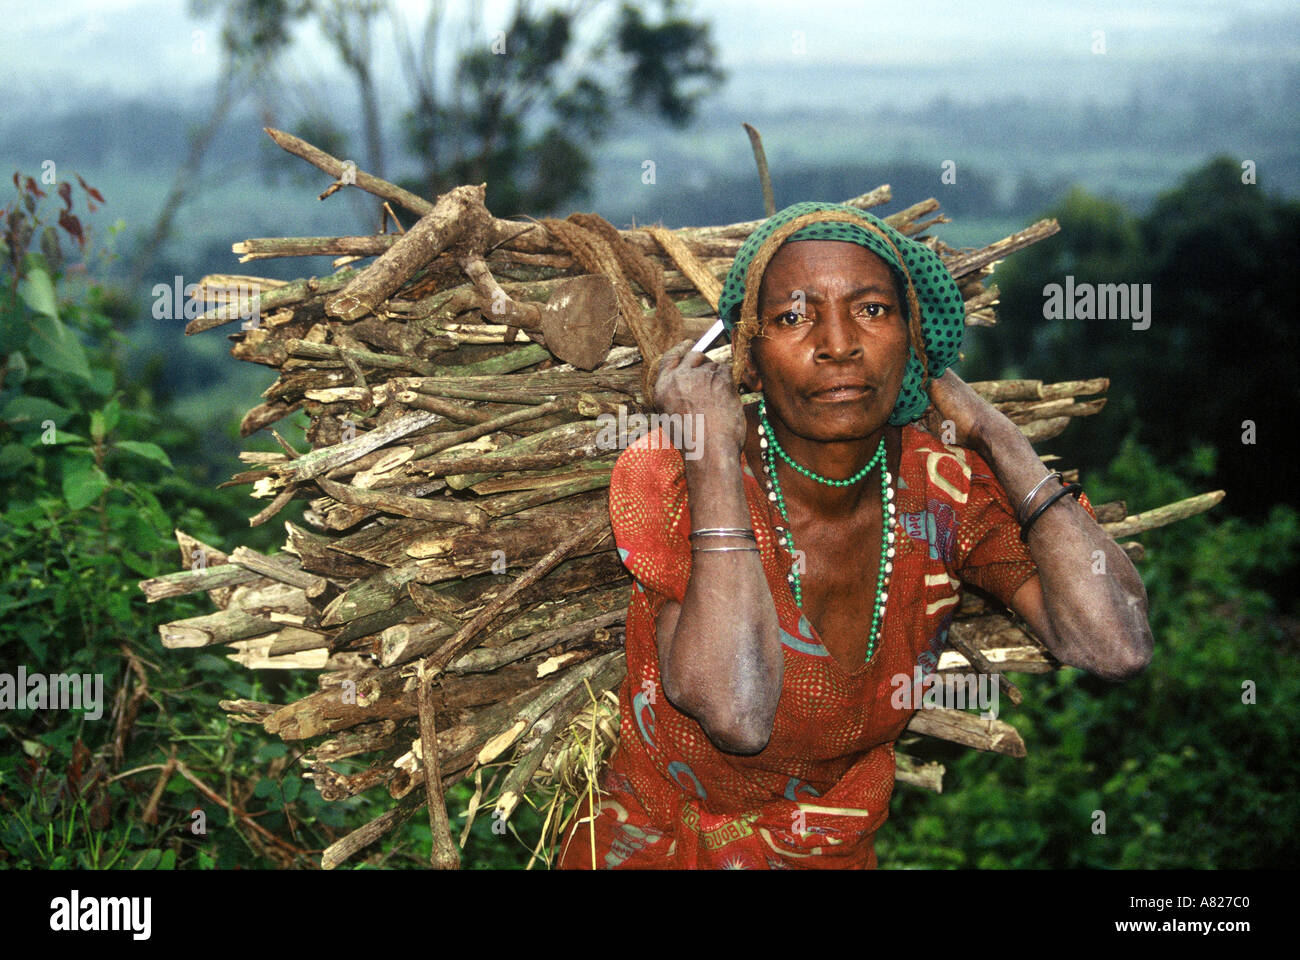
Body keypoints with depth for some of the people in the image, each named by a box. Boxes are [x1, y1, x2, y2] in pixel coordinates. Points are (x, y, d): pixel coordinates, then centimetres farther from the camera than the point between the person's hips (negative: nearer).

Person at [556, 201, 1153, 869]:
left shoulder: (944, 487, -6)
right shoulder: (670, 477, -16)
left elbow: (1116, 647, -20)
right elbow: (738, 713, -31)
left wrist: (990, 432, -12)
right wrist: (713, 449, -26)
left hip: (835, 852, 2)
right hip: (651, 847, -1)